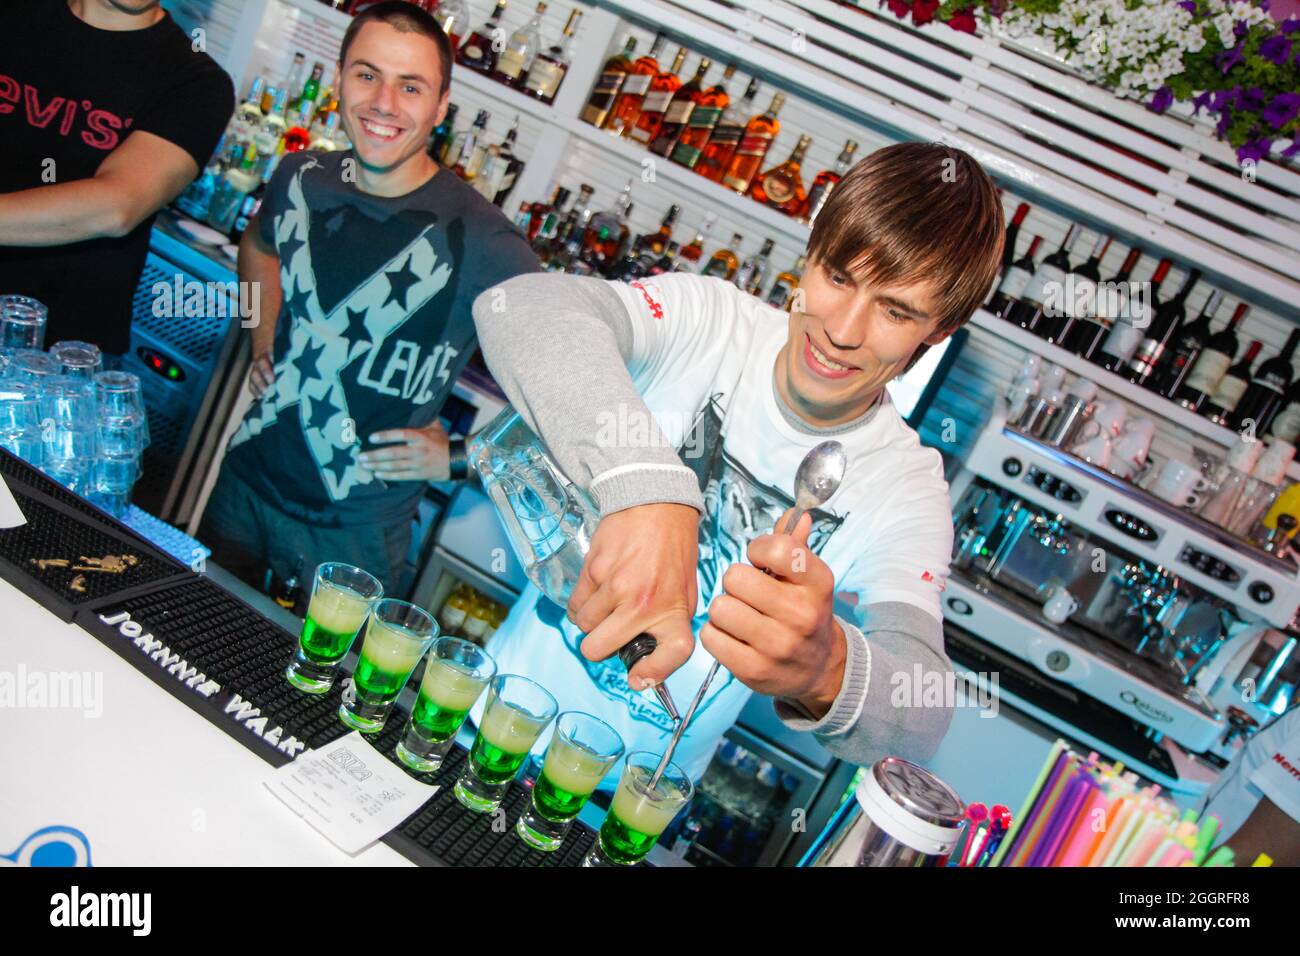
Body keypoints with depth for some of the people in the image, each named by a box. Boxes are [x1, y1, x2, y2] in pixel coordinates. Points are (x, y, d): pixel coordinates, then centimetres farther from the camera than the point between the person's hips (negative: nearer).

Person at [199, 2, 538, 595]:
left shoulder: (481, 245, -23)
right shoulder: (301, 179, -5)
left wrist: (459, 457, -15)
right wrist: (262, 343, 9)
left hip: (355, 531, -5)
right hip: (244, 479, 5)